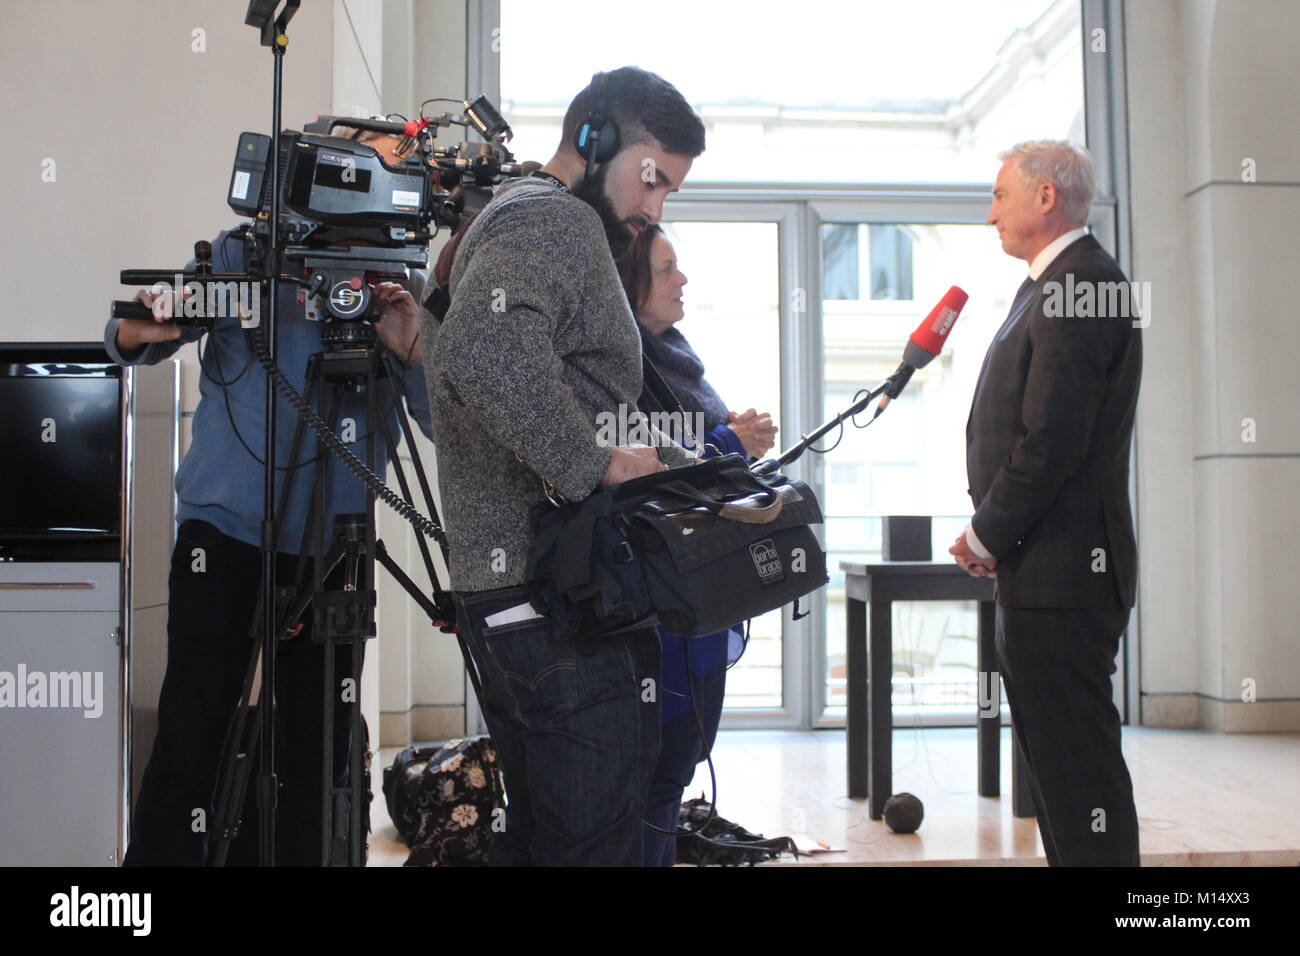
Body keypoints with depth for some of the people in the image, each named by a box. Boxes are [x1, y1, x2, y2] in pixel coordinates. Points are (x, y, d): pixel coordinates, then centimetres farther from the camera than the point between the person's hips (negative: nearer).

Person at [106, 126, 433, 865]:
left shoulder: (404, 295, 5)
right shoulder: (244, 255, 2)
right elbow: (129, 342, 0)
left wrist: (411, 350, -20)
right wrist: (147, 328, -24)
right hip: (225, 528, -2)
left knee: (318, 743, 5)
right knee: (191, 738, -6)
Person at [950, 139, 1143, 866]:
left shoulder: (1078, 285, -14)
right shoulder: (1049, 286, 19)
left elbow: (1053, 439, -21)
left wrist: (987, 536, -10)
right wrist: (992, 533, 9)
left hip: (1062, 567, -11)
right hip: (1042, 564, 11)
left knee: (1076, 756, -6)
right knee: (1057, 752, 17)